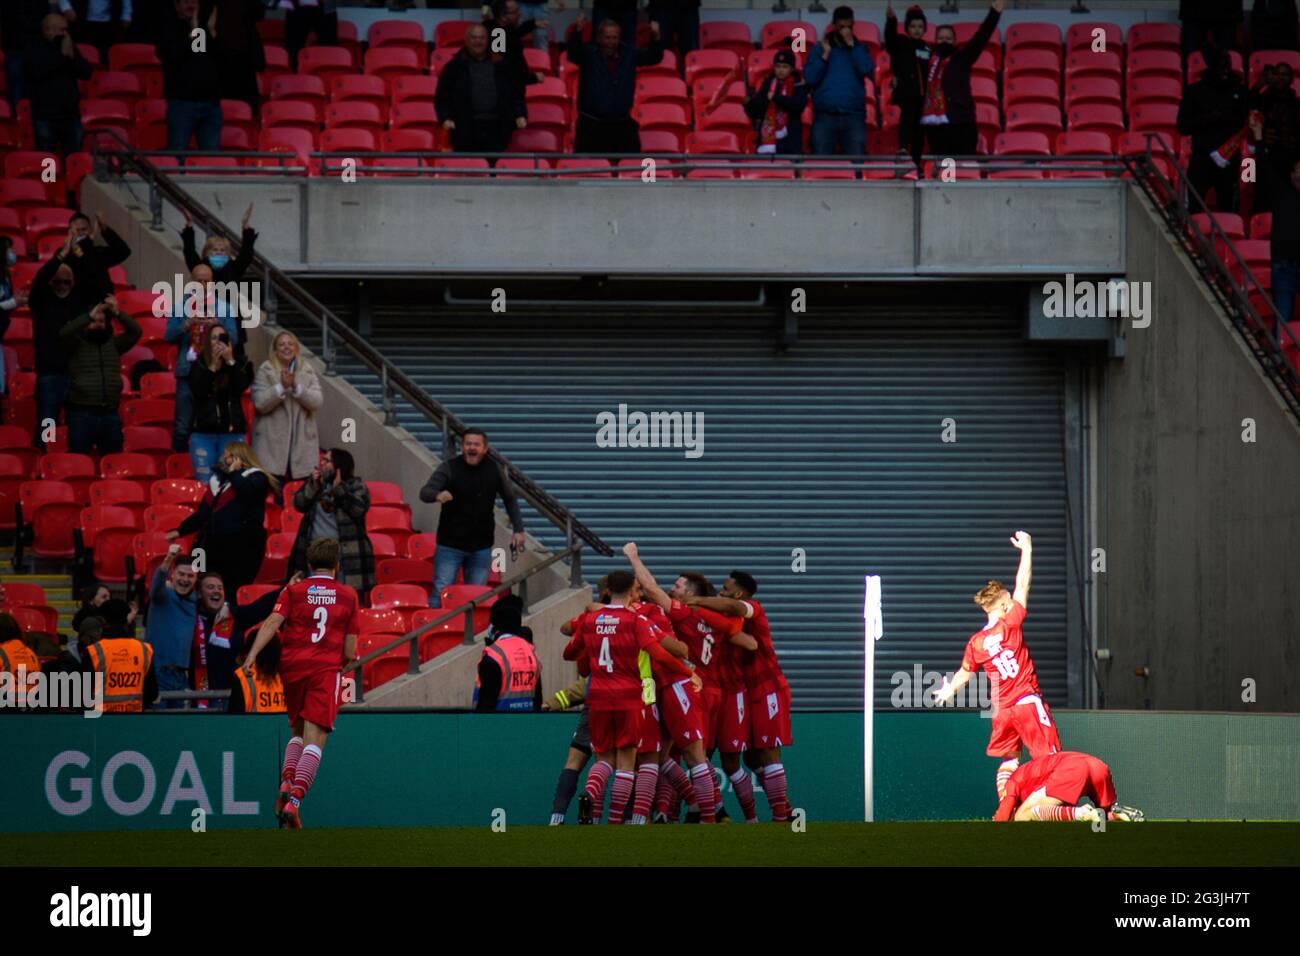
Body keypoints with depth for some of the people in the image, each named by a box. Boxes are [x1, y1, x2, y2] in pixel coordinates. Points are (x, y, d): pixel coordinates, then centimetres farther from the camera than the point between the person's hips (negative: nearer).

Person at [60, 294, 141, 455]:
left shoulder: (114, 343, 13)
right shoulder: (77, 344, 4)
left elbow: (135, 332, 3)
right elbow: (64, 333, -14)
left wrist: (117, 313, -9)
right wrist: (90, 316, -16)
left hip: (110, 414, 3)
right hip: (82, 414, -3)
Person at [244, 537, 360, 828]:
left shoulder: (293, 591, 8)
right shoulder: (348, 596, 10)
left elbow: (272, 622, -10)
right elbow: (350, 651, 8)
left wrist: (252, 654, -17)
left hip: (293, 666, 2)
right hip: (327, 669, -2)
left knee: (298, 732, 21)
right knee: (314, 739, -8)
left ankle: (286, 782, -2)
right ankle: (294, 801, -25)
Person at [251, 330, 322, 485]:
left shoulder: (308, 371, 10)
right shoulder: (265, 371, 2)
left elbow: (318, 402, -2)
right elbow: (260, 403, -9)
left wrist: (297, 387, -15)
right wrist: (281, 386, -19)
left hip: (302, 445, 3)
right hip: (271, 445, -3)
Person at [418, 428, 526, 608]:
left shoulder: (494, 470, 2)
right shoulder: (449, 468, -8)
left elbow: (510, 500, 16)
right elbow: (425, 492, -19)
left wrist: (518, 530, 10)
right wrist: (437, 495, -43)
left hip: (481, 547, 3)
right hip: (450, 544, -3)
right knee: (441, 592, -8)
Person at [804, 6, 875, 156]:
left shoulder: (860, 48, 12)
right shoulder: (819, 49, 9)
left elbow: (867, 70, -8)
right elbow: (809, 79, -1)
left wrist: (851, 45, -7)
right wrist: (825, 55, -8)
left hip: (854, 117, 0)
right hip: (825, 116, 0)